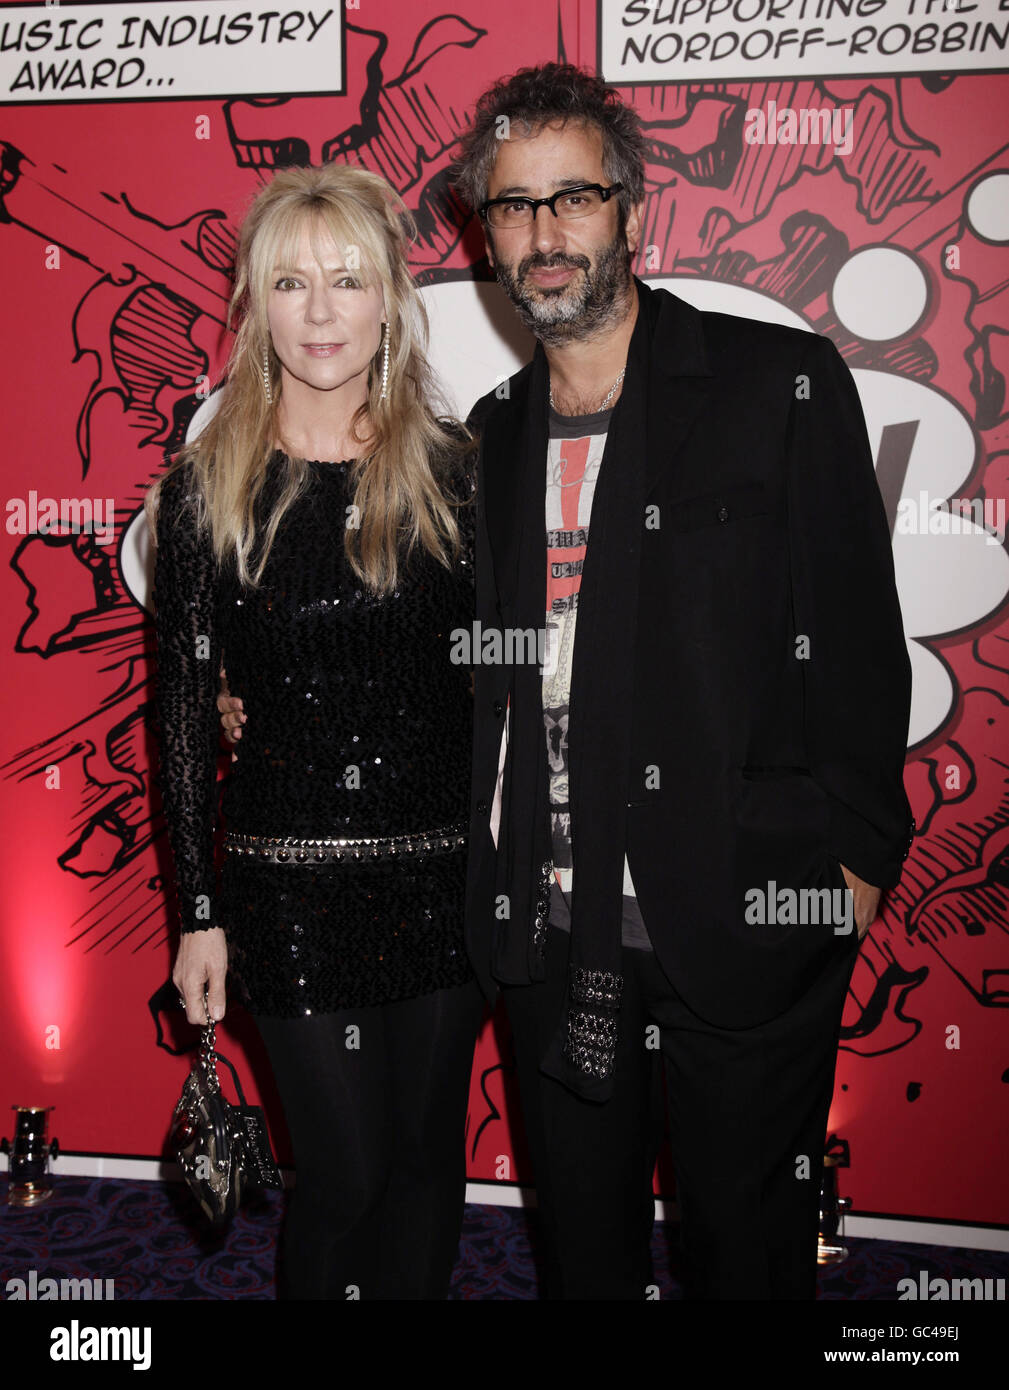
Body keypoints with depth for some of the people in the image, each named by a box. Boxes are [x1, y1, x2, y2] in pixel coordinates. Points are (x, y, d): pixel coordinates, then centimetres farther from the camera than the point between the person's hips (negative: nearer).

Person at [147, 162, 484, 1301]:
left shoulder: (452, 468, 1)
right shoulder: (205, 488, -3)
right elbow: (183, 708, -1)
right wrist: (198, 911, -1)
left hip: (443, 866, 2)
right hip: (289, 878, -2)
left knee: (427, 1155, 16)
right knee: (345, 1173, 7)